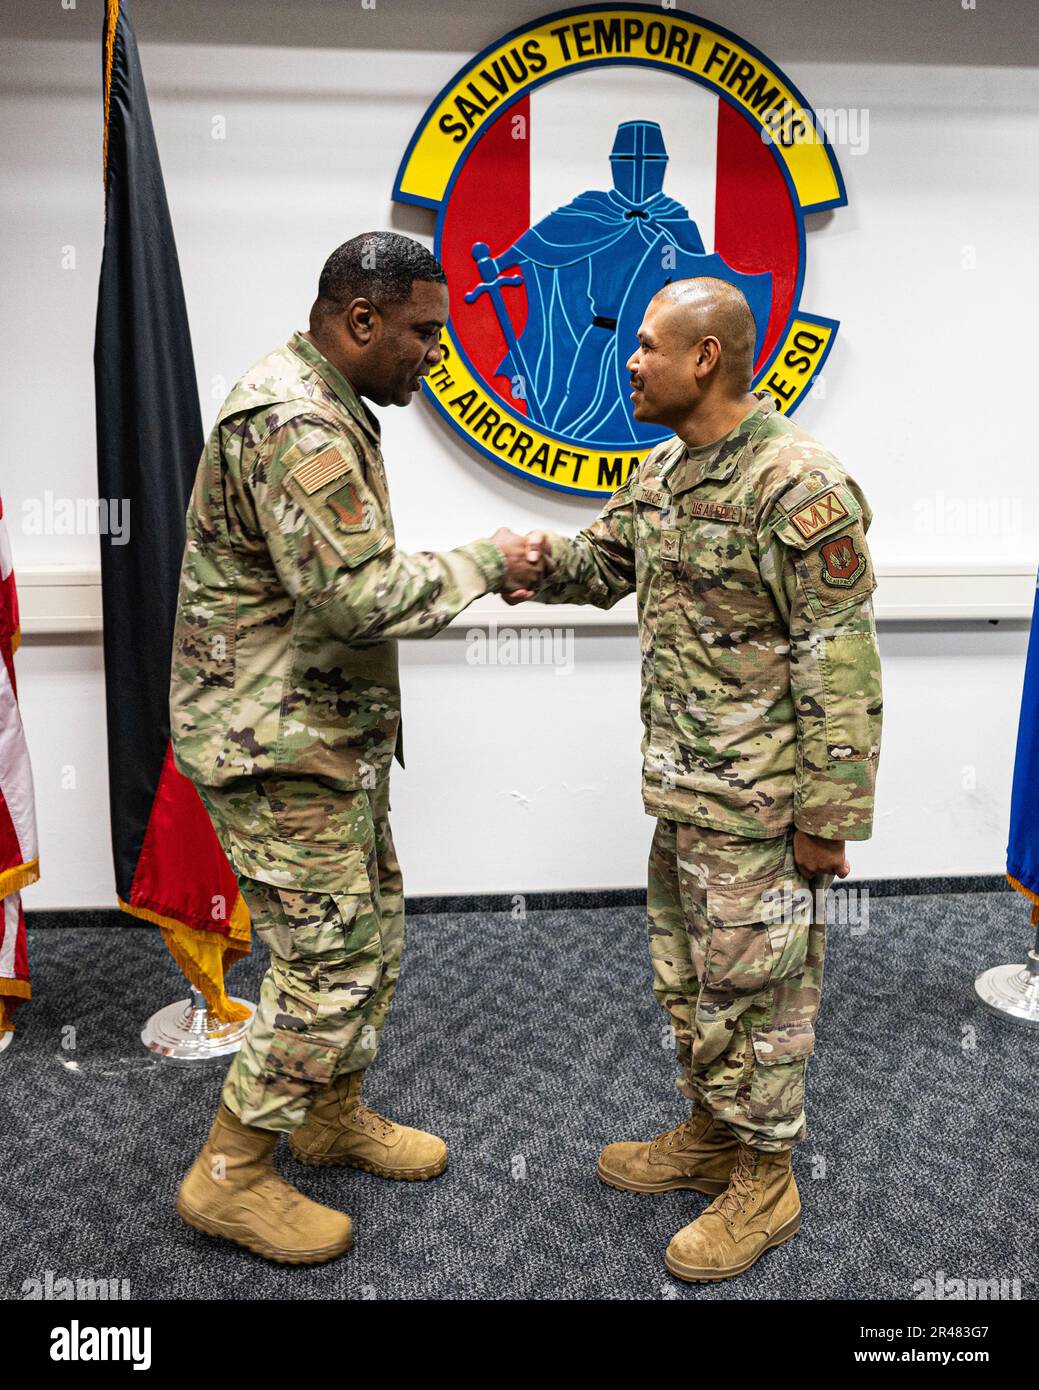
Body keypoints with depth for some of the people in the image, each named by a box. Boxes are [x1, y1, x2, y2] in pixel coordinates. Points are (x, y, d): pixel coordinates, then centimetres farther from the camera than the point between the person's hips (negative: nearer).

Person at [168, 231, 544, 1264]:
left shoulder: (323, 407, 14)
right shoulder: (294, 423, -21)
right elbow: (359, 595, -28)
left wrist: (479, 572, 8)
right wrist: (480, 564, -15)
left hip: (330, 733, 11)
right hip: (276, 745, -11)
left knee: (372, 931, 18)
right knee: (330, 963, -2)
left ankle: (336, 1118, 38)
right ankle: (228, 1177, 17)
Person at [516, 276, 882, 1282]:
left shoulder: (798, 490, -20)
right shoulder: (665, 469, 8)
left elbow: (842, 667, -19)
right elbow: (602, 560, 20)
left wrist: (828, 818, -17)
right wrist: (540, 560, -3)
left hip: (759, 804, -9)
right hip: (683, 792, 9)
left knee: (753, 984, 7)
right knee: (686, 971, 21)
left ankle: (764, 1182, 28)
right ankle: (711, 1135, 42)